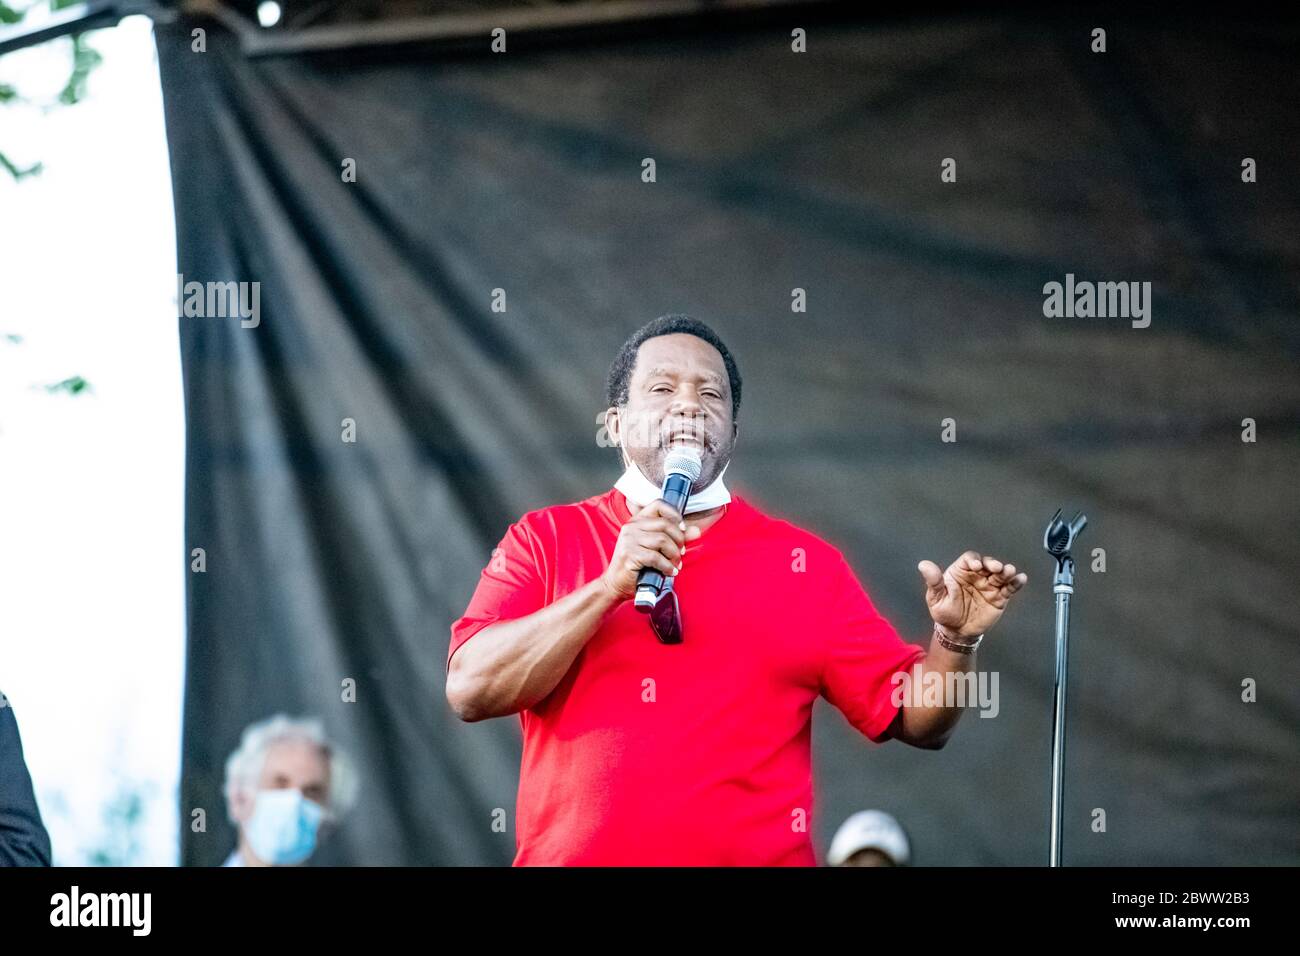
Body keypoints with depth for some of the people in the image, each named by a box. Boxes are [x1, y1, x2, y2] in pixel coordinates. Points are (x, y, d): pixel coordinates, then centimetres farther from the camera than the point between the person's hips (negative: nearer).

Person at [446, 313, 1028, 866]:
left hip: (758, 853, 1)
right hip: (575, 855, -1)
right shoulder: (543, 541, 10)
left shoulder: (805, 563, 12)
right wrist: (610, 587, -10)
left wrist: (954, 641, -8)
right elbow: (471, 690, -4)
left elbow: (914, 718, 11)